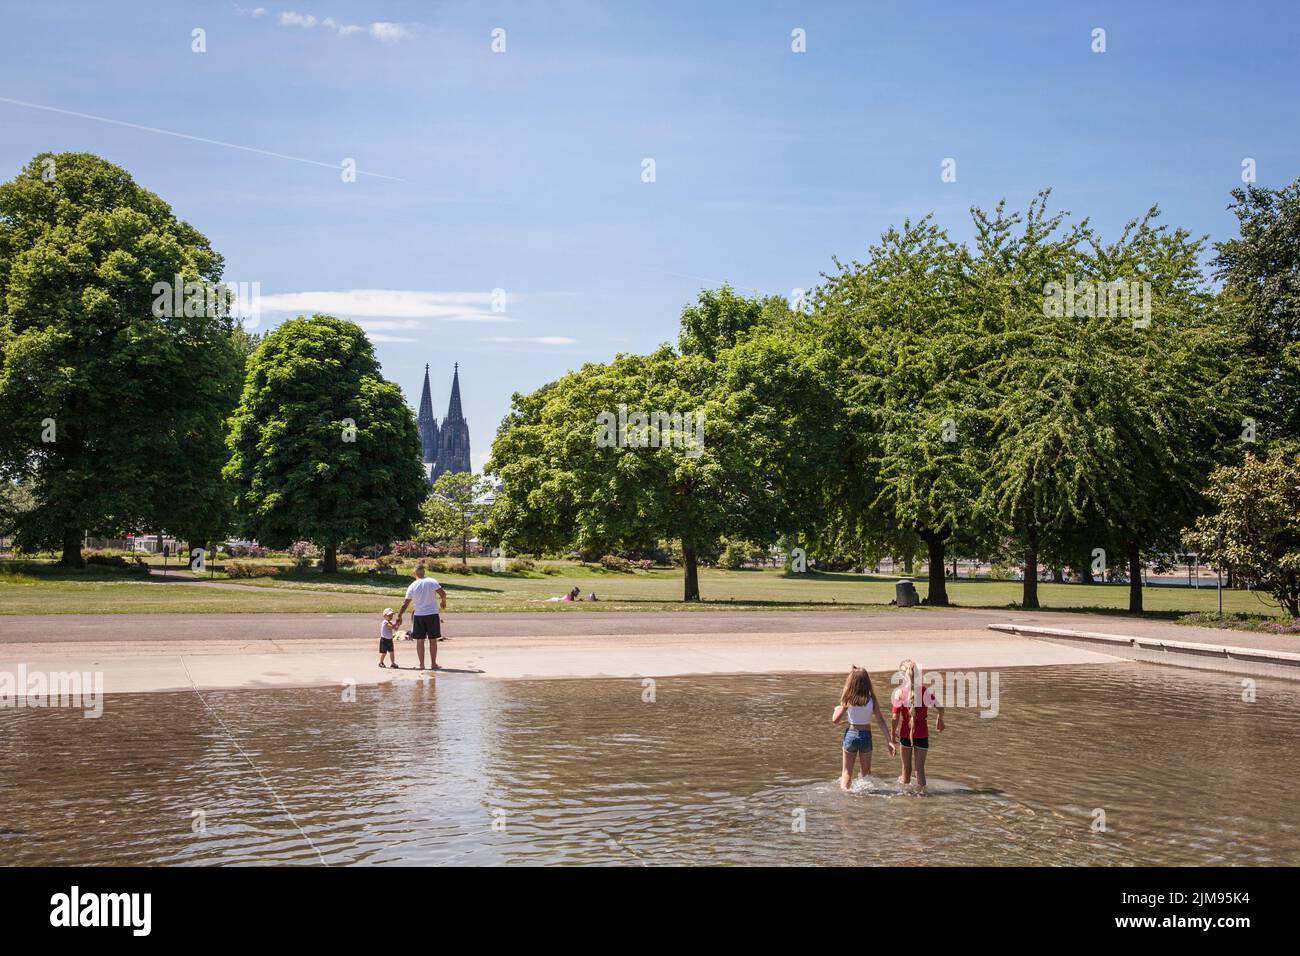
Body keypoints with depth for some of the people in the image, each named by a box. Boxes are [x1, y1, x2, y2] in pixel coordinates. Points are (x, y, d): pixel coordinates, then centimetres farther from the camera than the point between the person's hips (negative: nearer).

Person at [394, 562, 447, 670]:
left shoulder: (412, 586, -1)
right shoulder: (431, 582, -6)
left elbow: (405, 604, 0)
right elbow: (443, 594, -9)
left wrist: (399, 617, 8)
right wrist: (443, 602, 12)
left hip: (418, 615, 1)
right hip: (432, 614, -1)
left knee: (420, 640, 10)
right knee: (433, 640, 8)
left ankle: (422, 664, 11)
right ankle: (433, 664, 11)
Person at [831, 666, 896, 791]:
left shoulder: (848, 699, -10)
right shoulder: (871, 699, -8)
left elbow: (835, 720, -6)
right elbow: (881, 721, -8)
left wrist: (837, 708, 15)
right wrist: (890, 741, -5)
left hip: (851, 734, -1)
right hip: (866, 735, 1)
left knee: (847, 771, 10)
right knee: (866, 771, 20)